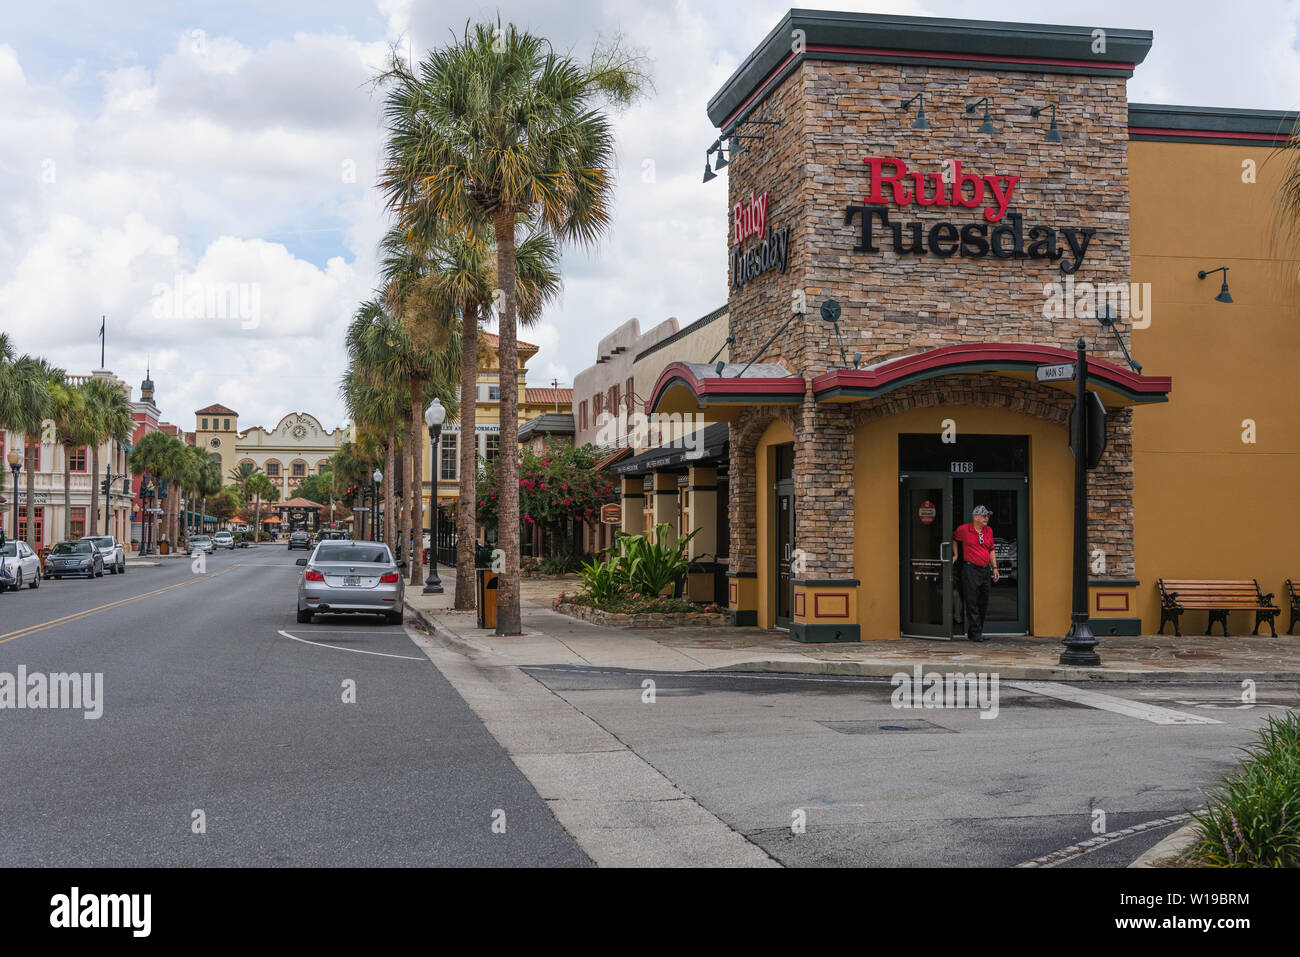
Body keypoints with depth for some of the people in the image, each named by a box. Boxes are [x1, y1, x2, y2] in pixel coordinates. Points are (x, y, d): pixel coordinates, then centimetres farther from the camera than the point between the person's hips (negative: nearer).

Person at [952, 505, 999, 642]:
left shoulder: (989, 531, 11)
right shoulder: (963, 529, -4)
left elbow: (991, 550, 18)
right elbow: (954, 539, 15)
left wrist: (995, 567, 13)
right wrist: (955, 555, 9)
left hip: (985, 569, 6)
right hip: (970, 570, -6)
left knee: (983, 604, 8)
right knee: (972, 603, -7)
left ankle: (973, 633, 17)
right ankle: (976, 633, -4)